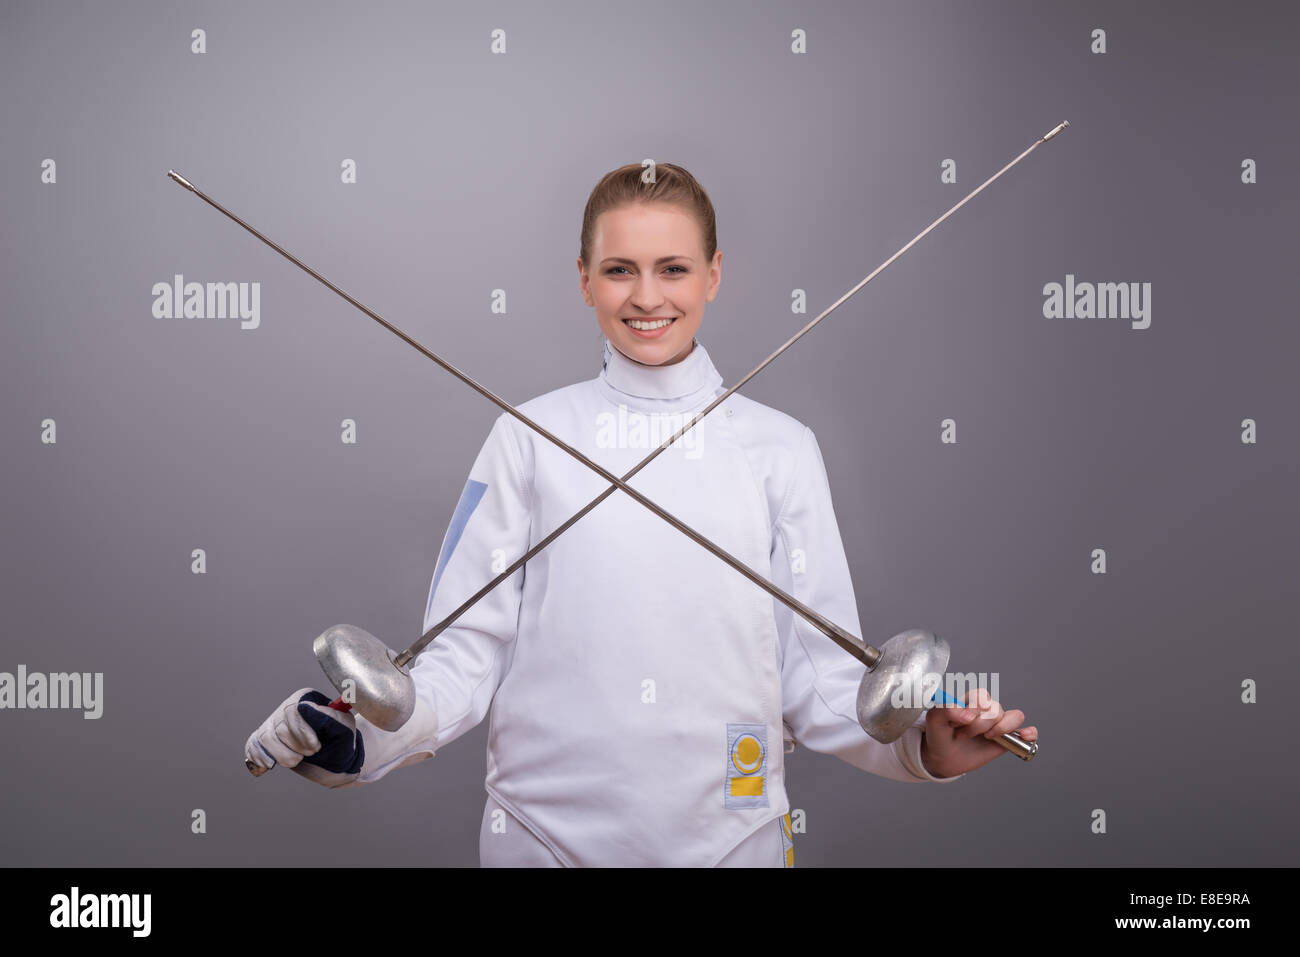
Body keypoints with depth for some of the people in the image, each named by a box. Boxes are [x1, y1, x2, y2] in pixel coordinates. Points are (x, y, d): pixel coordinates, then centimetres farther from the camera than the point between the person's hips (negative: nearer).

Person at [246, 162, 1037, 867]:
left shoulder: (780, 448, 2)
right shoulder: (527, 438, 1)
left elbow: (817, 674, 0)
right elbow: (467, 651, 0)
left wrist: (921, 743, -17)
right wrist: (361, 738, -17)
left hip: (728, 834, 1)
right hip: (546, 832, 0)